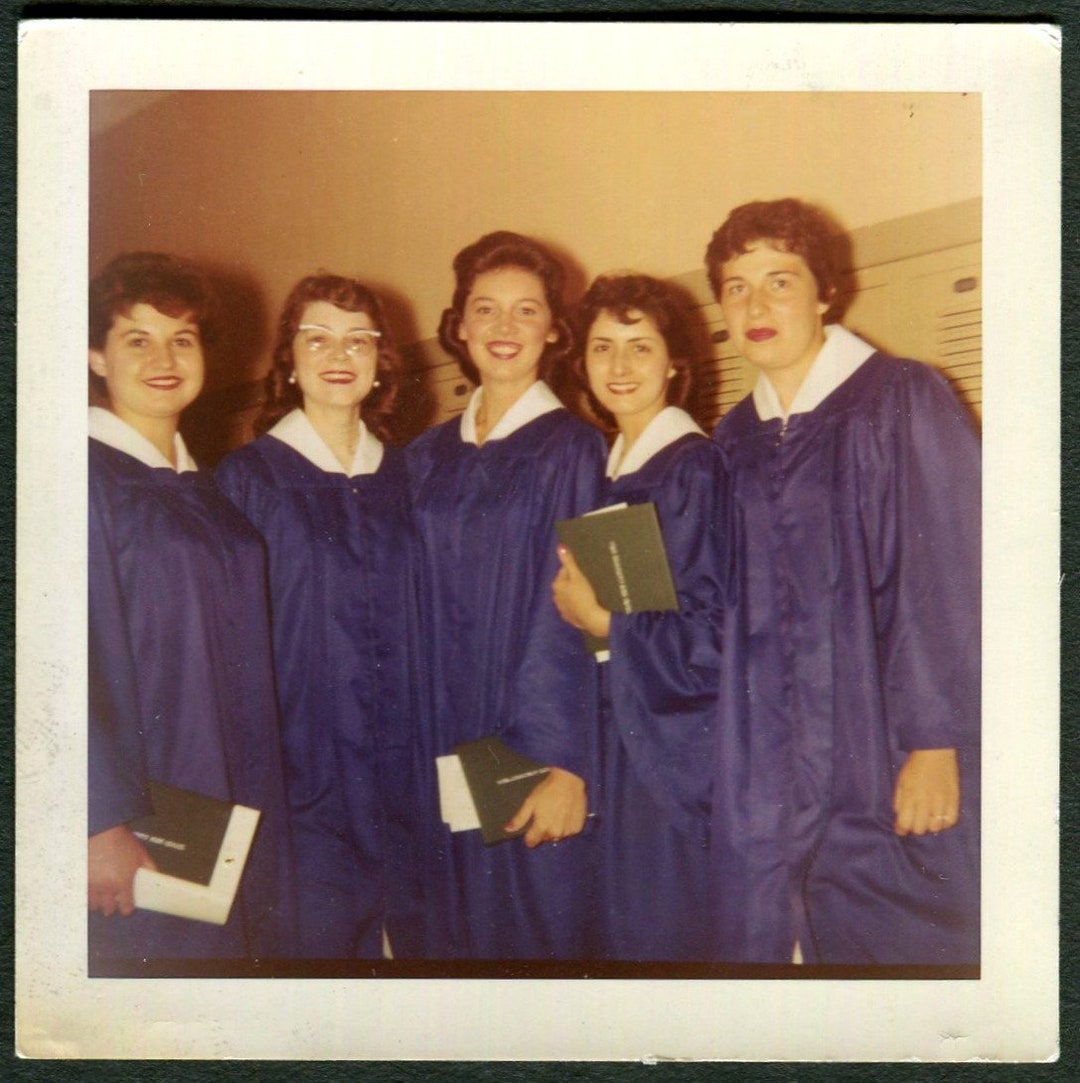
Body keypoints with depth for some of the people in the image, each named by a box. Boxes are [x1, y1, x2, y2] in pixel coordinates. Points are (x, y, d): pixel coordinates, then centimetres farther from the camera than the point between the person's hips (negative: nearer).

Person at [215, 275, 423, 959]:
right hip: (302, 790, -4)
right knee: (315, 942, -1)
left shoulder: (404, 479, 10)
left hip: (401, 788, 4)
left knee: (413, 939, 7)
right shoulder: (249, 479, -1)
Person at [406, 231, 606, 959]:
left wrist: (565, 764, -15)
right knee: (456, 930, 10)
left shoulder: (571, 448, -4)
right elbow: (416, 614, 11)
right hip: (442, 754, 4)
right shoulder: (428, 458, 10)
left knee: (535, 931, 2)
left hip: (533, 757, -4)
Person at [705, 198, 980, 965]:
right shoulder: (732, 444, 11)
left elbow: (948, 582, -10)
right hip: (776, 773, 5)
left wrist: (935, 740, -14)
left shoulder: (902, 402, -5)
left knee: (911, 949, 1)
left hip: (892, 762, -4)